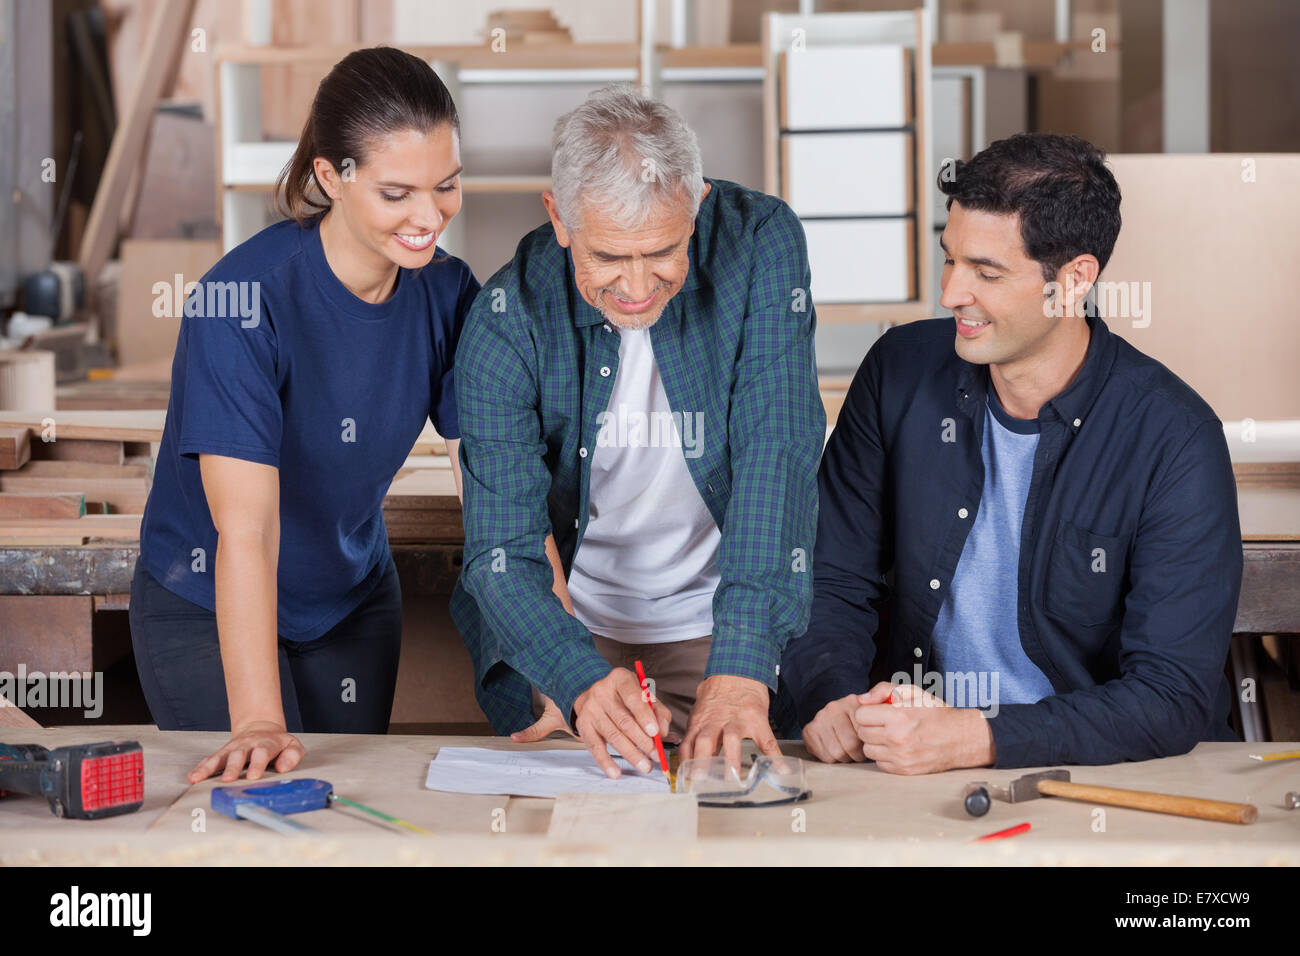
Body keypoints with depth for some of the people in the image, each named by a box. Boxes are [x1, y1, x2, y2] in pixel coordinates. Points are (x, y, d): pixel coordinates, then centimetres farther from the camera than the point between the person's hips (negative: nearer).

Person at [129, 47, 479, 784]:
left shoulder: (447, 295, -12)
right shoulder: (244, 299, -28)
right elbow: (245, 530, -33)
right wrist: (258, 722, -40)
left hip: (355, 599, 5)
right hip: (208, 612, -5)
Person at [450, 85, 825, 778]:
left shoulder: (760, 242, -16)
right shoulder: (507, 320, -17)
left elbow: (776, 457, -23)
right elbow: (502, 553, -18)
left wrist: (740, 667, -33)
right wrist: (583, 684, -37)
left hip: (724, 621, 0)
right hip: (571, 627, 0)